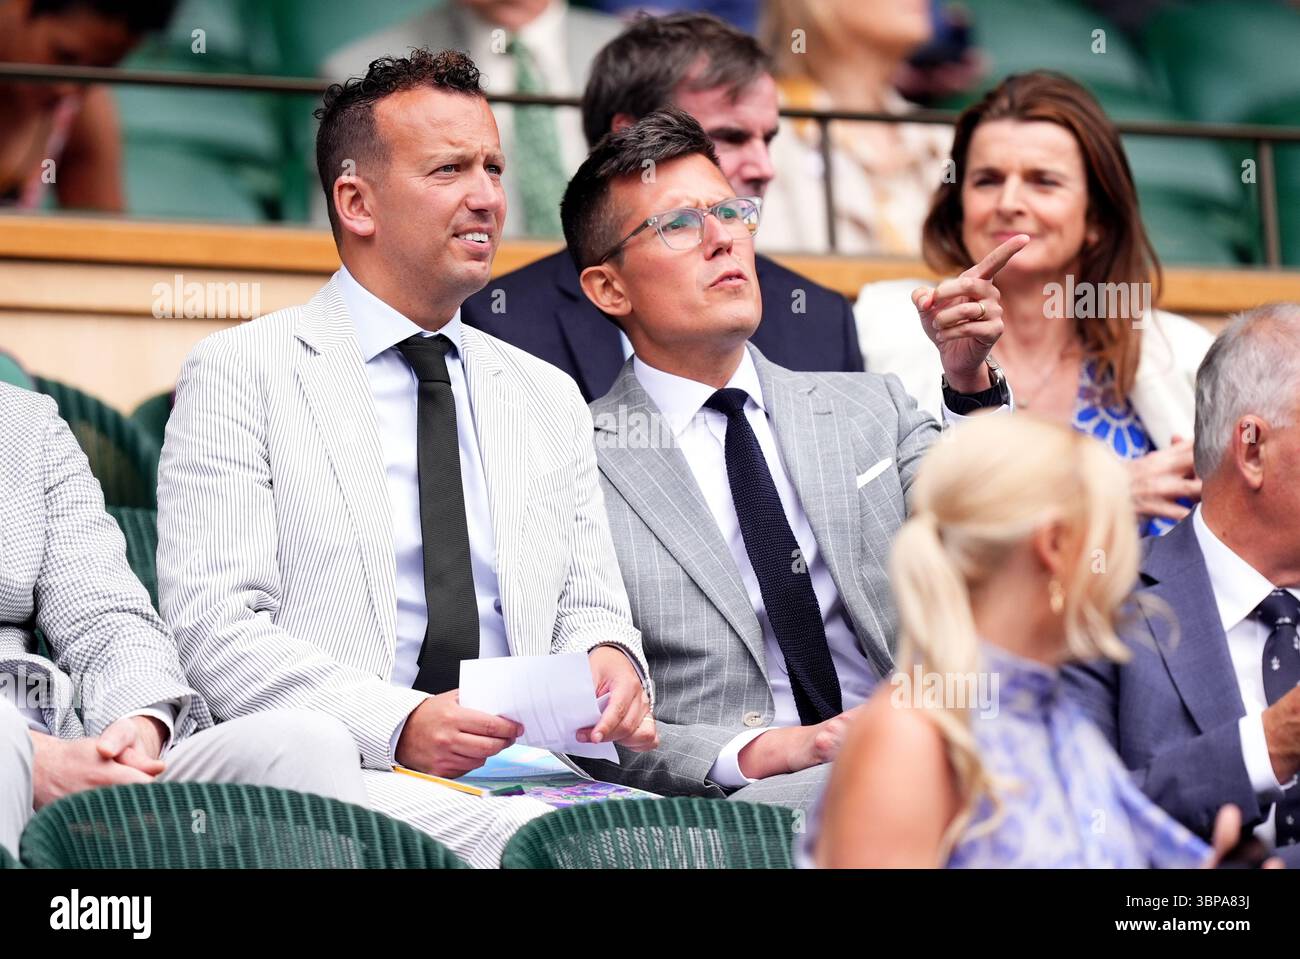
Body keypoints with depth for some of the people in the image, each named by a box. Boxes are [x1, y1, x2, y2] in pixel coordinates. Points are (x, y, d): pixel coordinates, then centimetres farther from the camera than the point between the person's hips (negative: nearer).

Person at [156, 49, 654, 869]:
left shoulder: (550, 401, 23)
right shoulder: (241, 375, 5)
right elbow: (215, 628, -4)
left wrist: (609, 660, -6)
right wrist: (400, 725, -20)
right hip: (341, 781, -5)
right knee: (536, 835, -39)